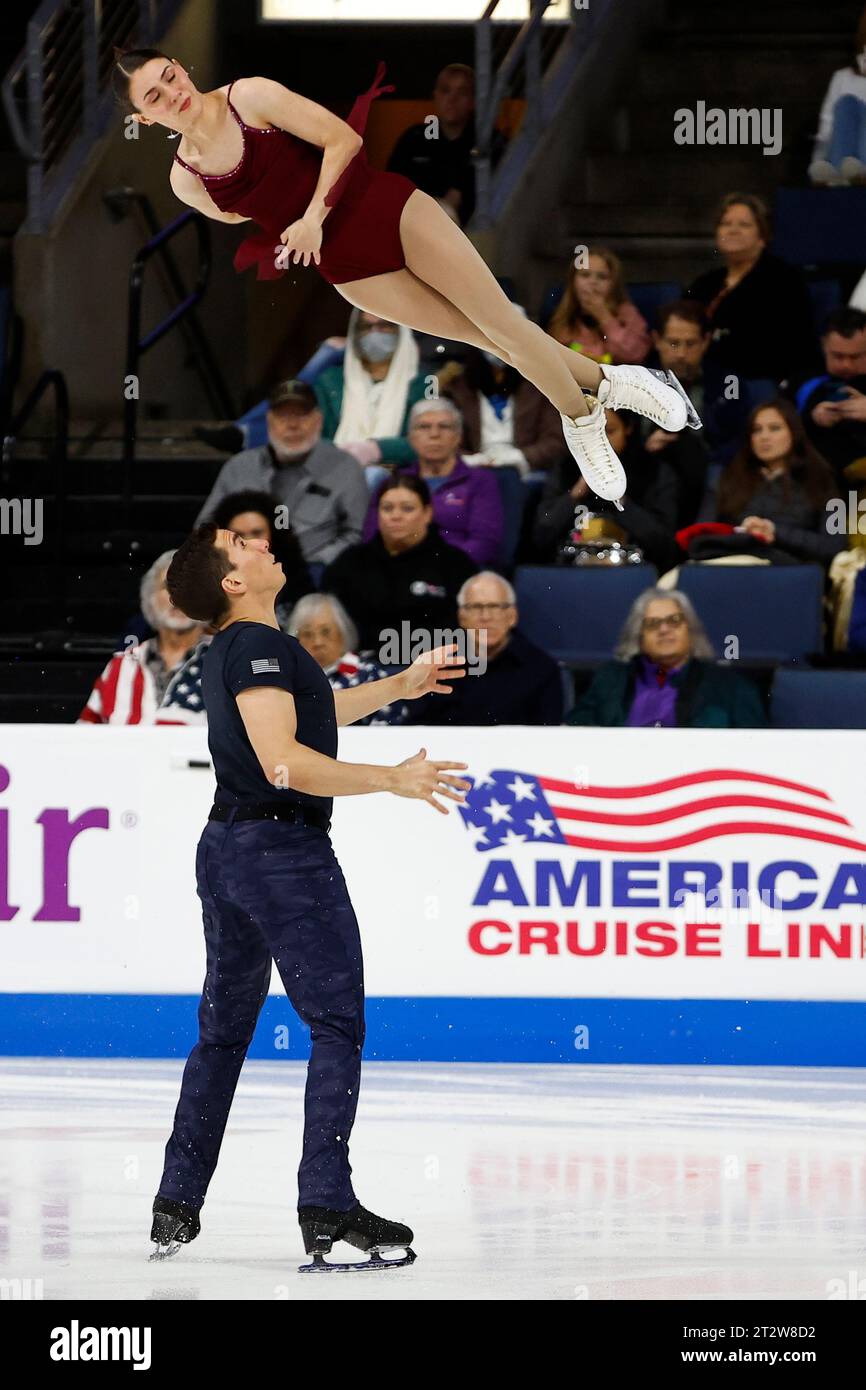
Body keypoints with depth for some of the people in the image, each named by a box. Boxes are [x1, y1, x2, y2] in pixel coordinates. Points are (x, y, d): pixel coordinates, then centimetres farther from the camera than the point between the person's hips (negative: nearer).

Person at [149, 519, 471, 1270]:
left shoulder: (234, 650, 15)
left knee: (223, 1031, 15)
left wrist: (399, 687, 38)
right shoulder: (258, 646, -15)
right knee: (338, 1025, -7)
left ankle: (176, 1206, 16)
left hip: (228, 845, 10)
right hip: (285, 850, -10)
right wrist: (393, 779, -22)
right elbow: (283, 761, -24)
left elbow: (305, 717, 32)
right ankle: (326, 1205, -14)